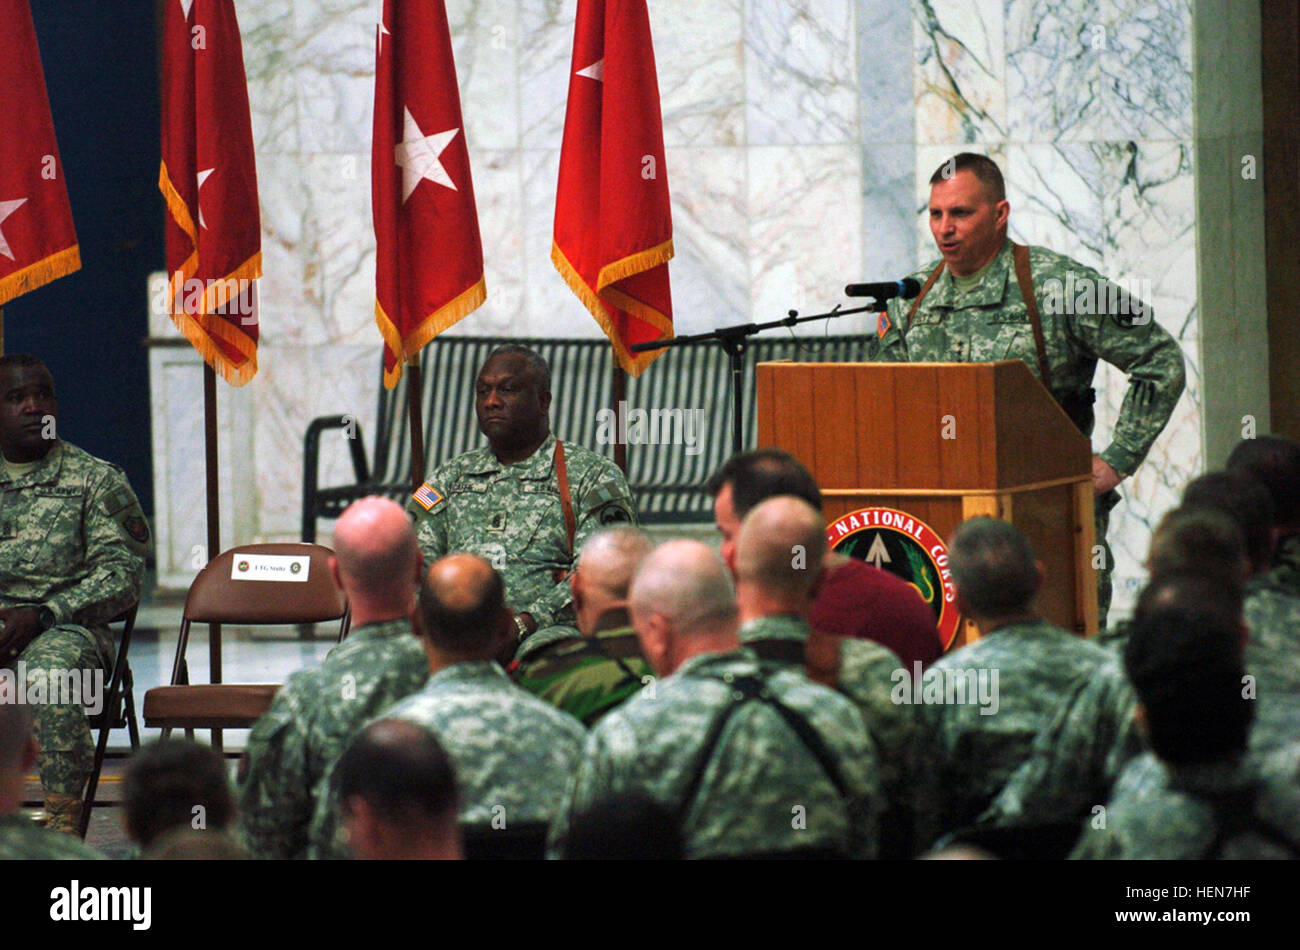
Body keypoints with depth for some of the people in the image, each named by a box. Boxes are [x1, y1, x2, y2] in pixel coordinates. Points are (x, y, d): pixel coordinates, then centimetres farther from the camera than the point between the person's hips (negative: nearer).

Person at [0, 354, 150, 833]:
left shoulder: (95, 480, 9)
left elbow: (124, 572, 0)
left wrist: (41, 615, -14)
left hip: (64, 627, -3)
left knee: (51, 673, -38)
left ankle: (62, 822, -34)